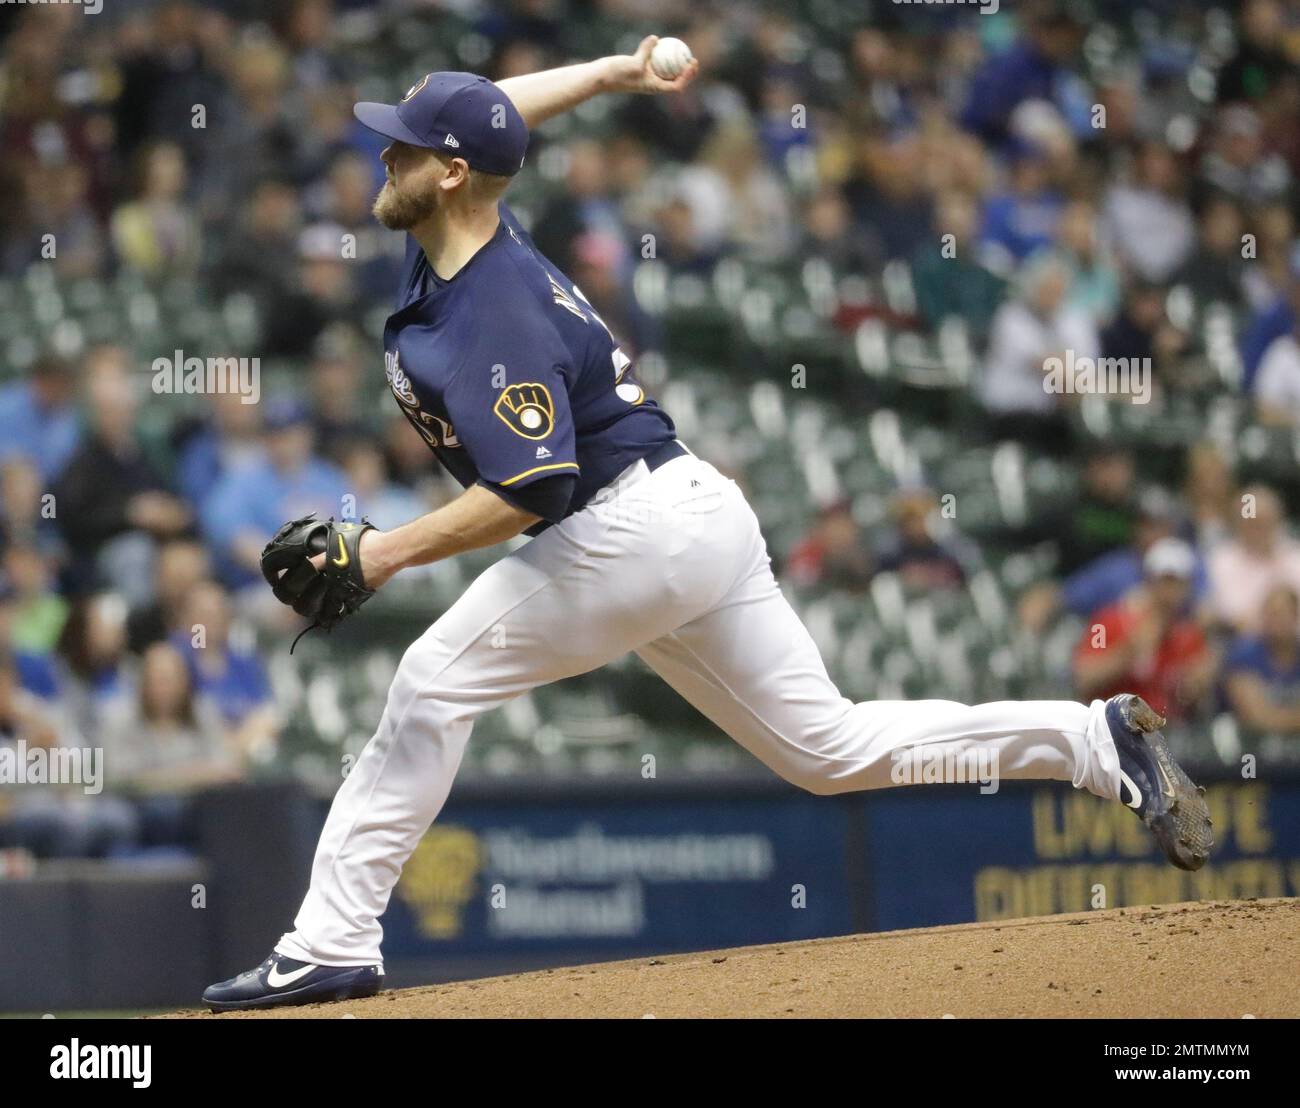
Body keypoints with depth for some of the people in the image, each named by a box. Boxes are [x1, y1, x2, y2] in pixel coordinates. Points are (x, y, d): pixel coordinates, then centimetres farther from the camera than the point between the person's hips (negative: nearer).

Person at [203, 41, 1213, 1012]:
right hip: (699, 522, 11)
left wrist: (385, 554, -24)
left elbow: (535, 489, -27)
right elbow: (490, 118, 27)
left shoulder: (494, 320, -20)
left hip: (636, 530, -11)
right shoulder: (454, 239, 8)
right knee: (834, 750, 11)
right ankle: (1100, 740, 10)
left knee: (436, 683, -10)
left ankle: (333, 944, -9)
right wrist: (613, 72, 21)